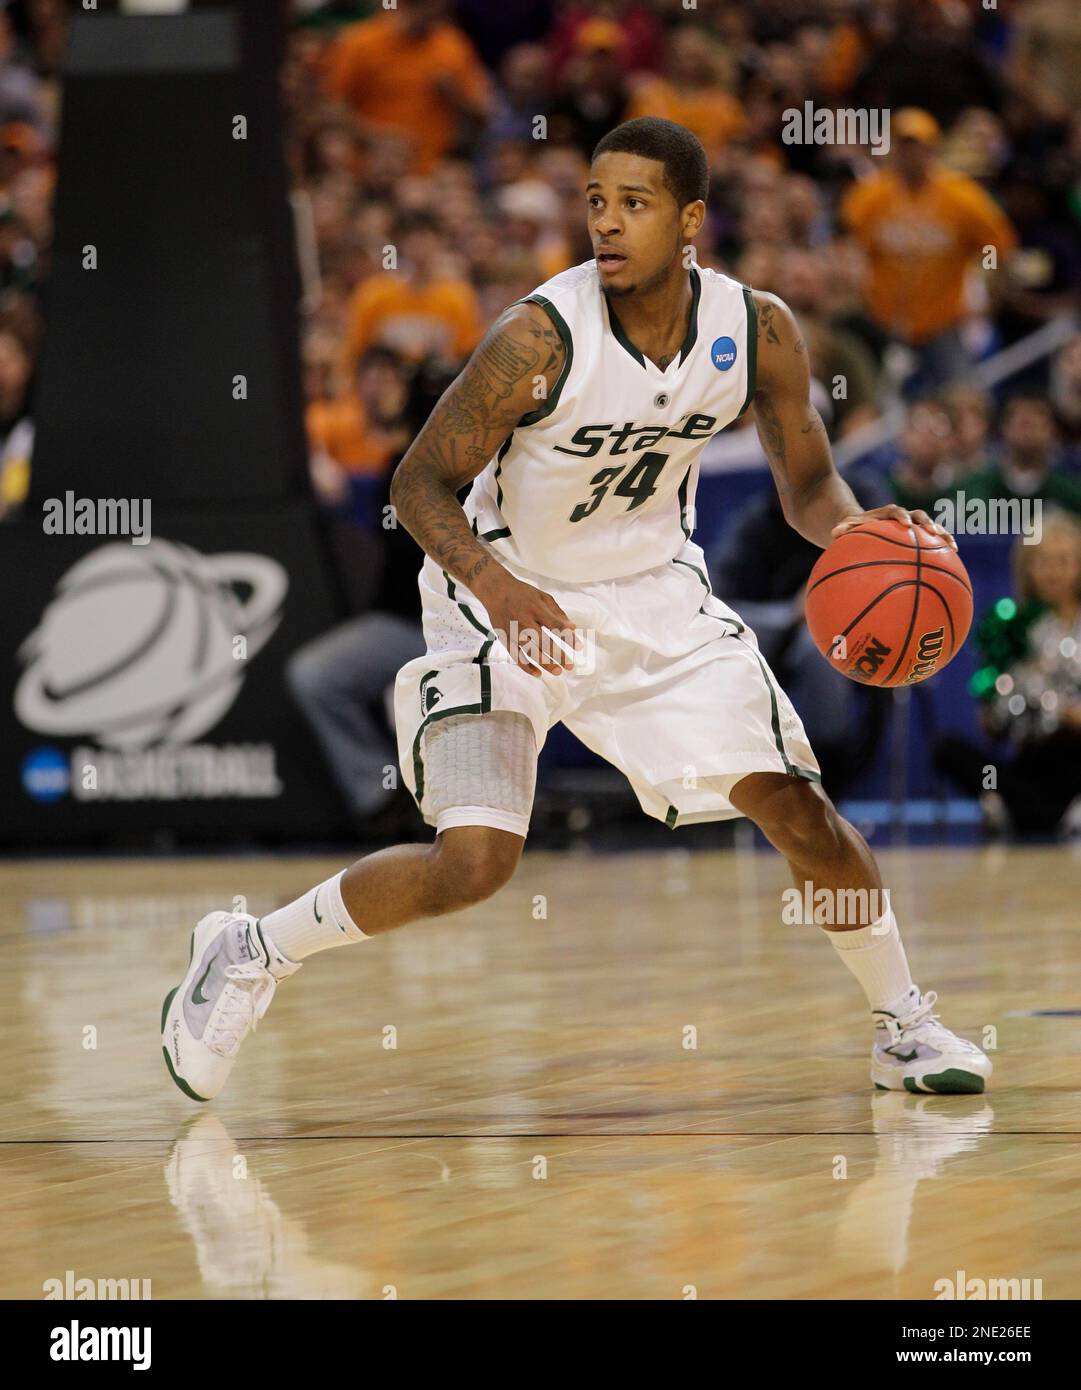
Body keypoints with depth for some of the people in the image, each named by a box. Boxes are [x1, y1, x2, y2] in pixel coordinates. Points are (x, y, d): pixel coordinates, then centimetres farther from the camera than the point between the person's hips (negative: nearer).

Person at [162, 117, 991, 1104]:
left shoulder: (758, 331, -13)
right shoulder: (542, 338, -26)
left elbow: (808, 484, 2)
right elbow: (421, 484, -19)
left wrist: (854, 530, -22)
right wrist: (499, 590, -36)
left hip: (652, 592, 4)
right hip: (507, 598, -4)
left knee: (791, 801, -5)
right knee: (476, 860, -18)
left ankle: (904, 1025, 18)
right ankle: (249, 955, 4)